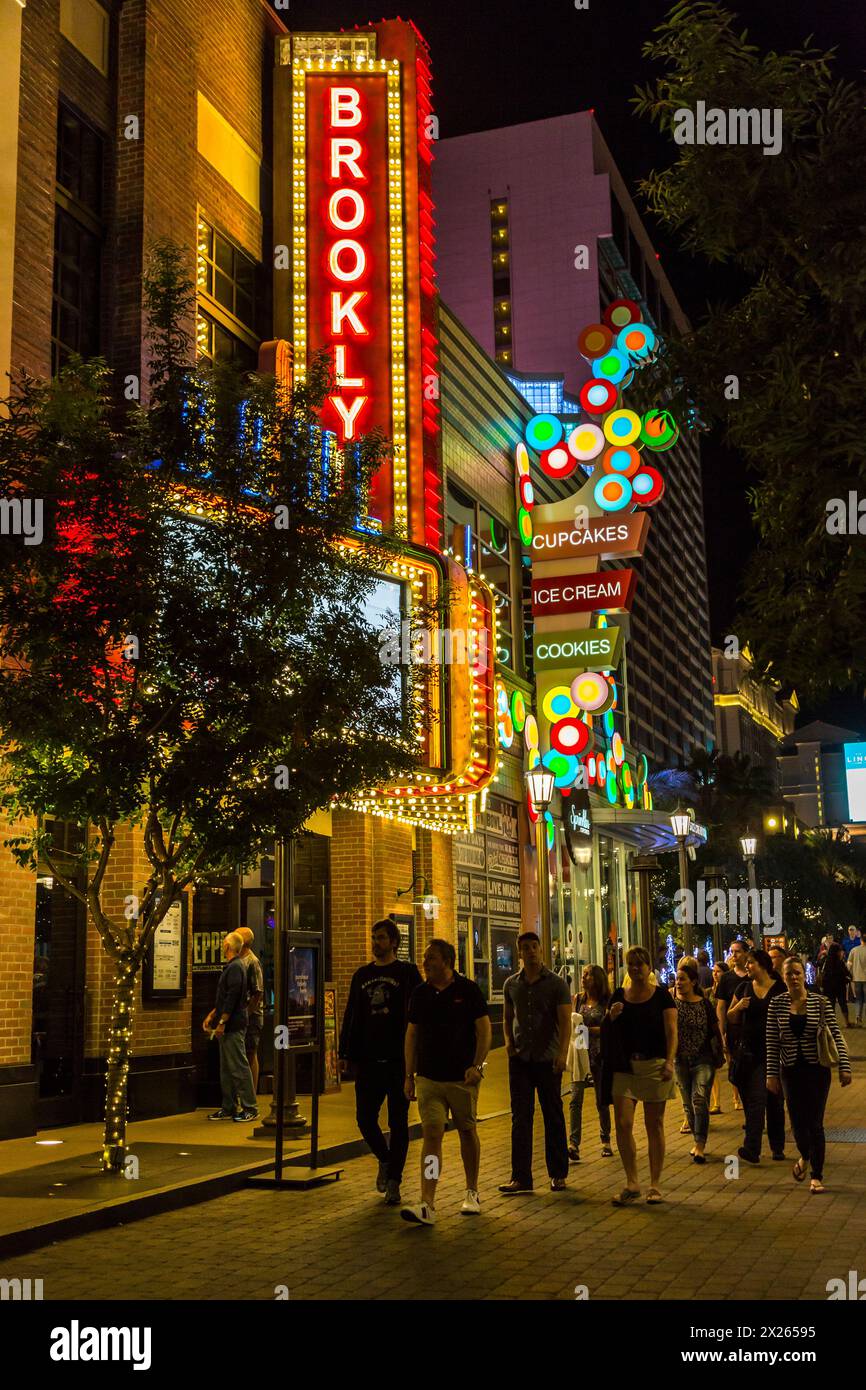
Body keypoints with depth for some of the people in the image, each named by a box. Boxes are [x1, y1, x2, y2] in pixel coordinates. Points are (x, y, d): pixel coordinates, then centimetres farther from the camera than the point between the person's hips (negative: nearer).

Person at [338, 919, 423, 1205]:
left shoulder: (408, 972, 0)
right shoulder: (362, 975, 12)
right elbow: (351, 1016, 14)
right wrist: (344, 1053, 8)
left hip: (399, 1060, -4)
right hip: (368, 1060, 4)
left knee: (398, 1122, 2)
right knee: (365, 1119, 3)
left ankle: (393, 1181, 11)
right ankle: (385, 1160, 30)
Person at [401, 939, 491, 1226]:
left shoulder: (468, 990, -4)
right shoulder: (420, 993, 6)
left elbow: (484, 1029, -4)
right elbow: (411, 1034, 11)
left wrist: (477, 1066, -14)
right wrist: (409, 1075, 8)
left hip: (462, 1077, -2)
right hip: (428, 1078, 2)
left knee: (467, 1132, 11)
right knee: (431, 1134, -8)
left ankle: (472, 1193, 29)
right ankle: (427, 1205, -13)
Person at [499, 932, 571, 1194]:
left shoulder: (556, 983, -3)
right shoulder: (511, 984, 8)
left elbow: (565, 1020, -10)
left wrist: (563, 1052, -21)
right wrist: (509, 1040, 2)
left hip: (548, 1059, -3)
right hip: (520, 1058, 3)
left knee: (553, 1118, 6)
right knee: (520, 1118, 1)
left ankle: (558, 1174, 16)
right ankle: (521, 1177, 4)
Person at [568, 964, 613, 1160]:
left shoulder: (606, 1001, -1)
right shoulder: (578, 999, 9)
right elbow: (570, 1023, 14)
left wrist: (587, 1029, -18)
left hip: (599, 1054, -2)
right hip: (580, 1052, 2)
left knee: (602, 1100, 9)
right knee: (576, 1099, -10)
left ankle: (606, 1142, 24)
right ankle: (573, 1144, -15)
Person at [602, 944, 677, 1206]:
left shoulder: (661, 995, 1)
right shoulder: (619, 996, 9)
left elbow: (671, 1030, -7)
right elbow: (609, 1033, 14)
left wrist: (669, 1061, -20)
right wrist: (611, 1017, -7)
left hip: (654, 1066, -2)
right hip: (624, 1067, 3)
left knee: (654, 1124, 4)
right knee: (623, 1124, -6)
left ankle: (654, 1185, 13)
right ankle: (632, 1184, 5)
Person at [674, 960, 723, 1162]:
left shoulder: (705, 1004, -2)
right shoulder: (671, 1003, 0)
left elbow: (715, 1032, 4)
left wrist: (719, 1057, 5)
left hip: (703, 1060, -2)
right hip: (681, 1060, 3)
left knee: (700, 1100, -14)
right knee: (688, 1103, 9)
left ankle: (700, 1145, -13)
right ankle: (697, 1140, 23)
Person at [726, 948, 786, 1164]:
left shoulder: (780, 989, -2)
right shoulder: (744, 987, 7)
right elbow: (729, 1016, 14)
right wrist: (738, 1007, -7)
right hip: (749, 1051, 2)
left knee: (774, 1101, 6)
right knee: (755, 1099, -5)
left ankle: (777, 1148, 18)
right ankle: (752, 1148, -5)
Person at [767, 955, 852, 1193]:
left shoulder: (820, 1002, -6)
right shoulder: (777, 1004, -3)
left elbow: (836, 1035, -5)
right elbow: (772, 1042, 0)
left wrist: (844, 1067, -12)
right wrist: (772, 1074, -2)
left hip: (817, 1069, -1)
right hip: (791, 1070, 1)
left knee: (815, 1123, 0)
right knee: (797, 1121, 6)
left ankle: (817, 1176, 14)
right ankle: (805, 1157, 38)